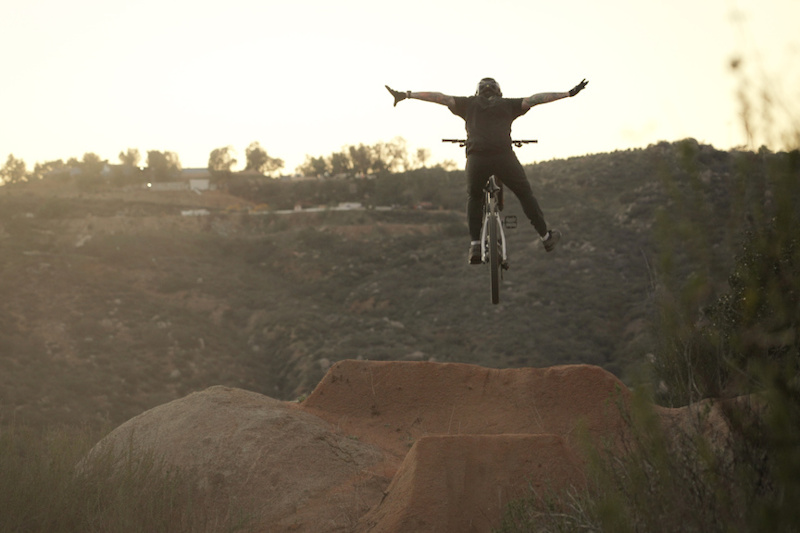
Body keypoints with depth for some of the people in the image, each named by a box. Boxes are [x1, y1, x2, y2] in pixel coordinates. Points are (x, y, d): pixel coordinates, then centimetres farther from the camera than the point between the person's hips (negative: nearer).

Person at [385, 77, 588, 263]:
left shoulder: (469, 104, 22)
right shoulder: (507, 105, 22)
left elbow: (439, 97, 20)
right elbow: (535, 99, 19)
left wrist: (406, 94, 22)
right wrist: (568, 93, 22)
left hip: (476, 158, 1)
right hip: (504, 156, -1)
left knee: (474, 198, 25)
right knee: (525, 195, 20)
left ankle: (475, 245, 13)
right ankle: (545, 236, 28)